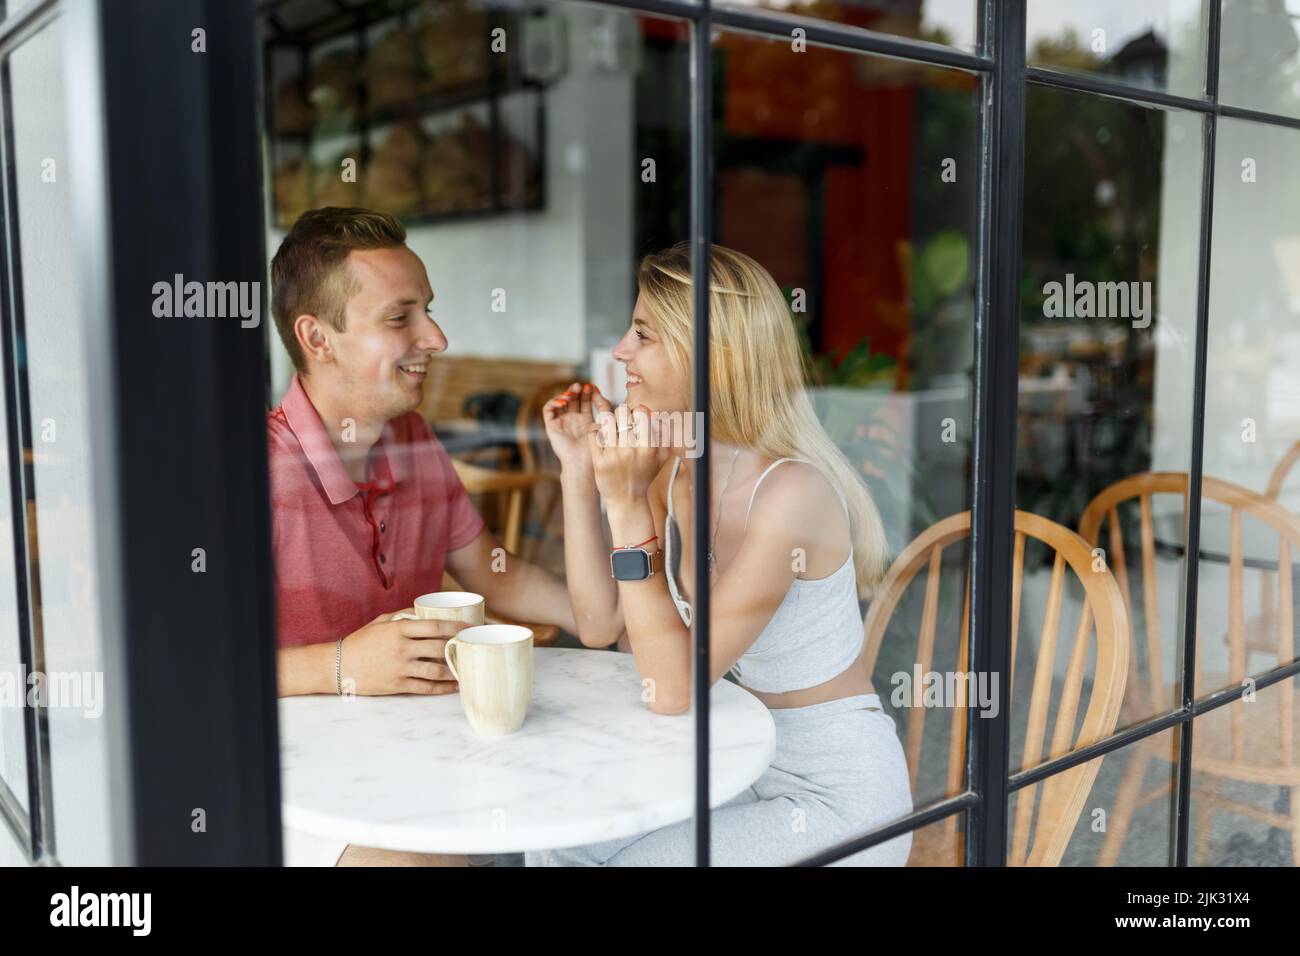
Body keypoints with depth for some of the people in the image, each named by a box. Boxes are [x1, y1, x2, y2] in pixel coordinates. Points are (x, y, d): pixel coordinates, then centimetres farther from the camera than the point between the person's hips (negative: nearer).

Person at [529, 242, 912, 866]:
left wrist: (626, 502, -31)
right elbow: (600, 625, -3)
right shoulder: (675, 470, -2)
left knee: (630, 860, -12)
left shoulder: (791, 491, -27)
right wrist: (580, 473, -7)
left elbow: (671, 688, -27)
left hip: (839, 798, -7)